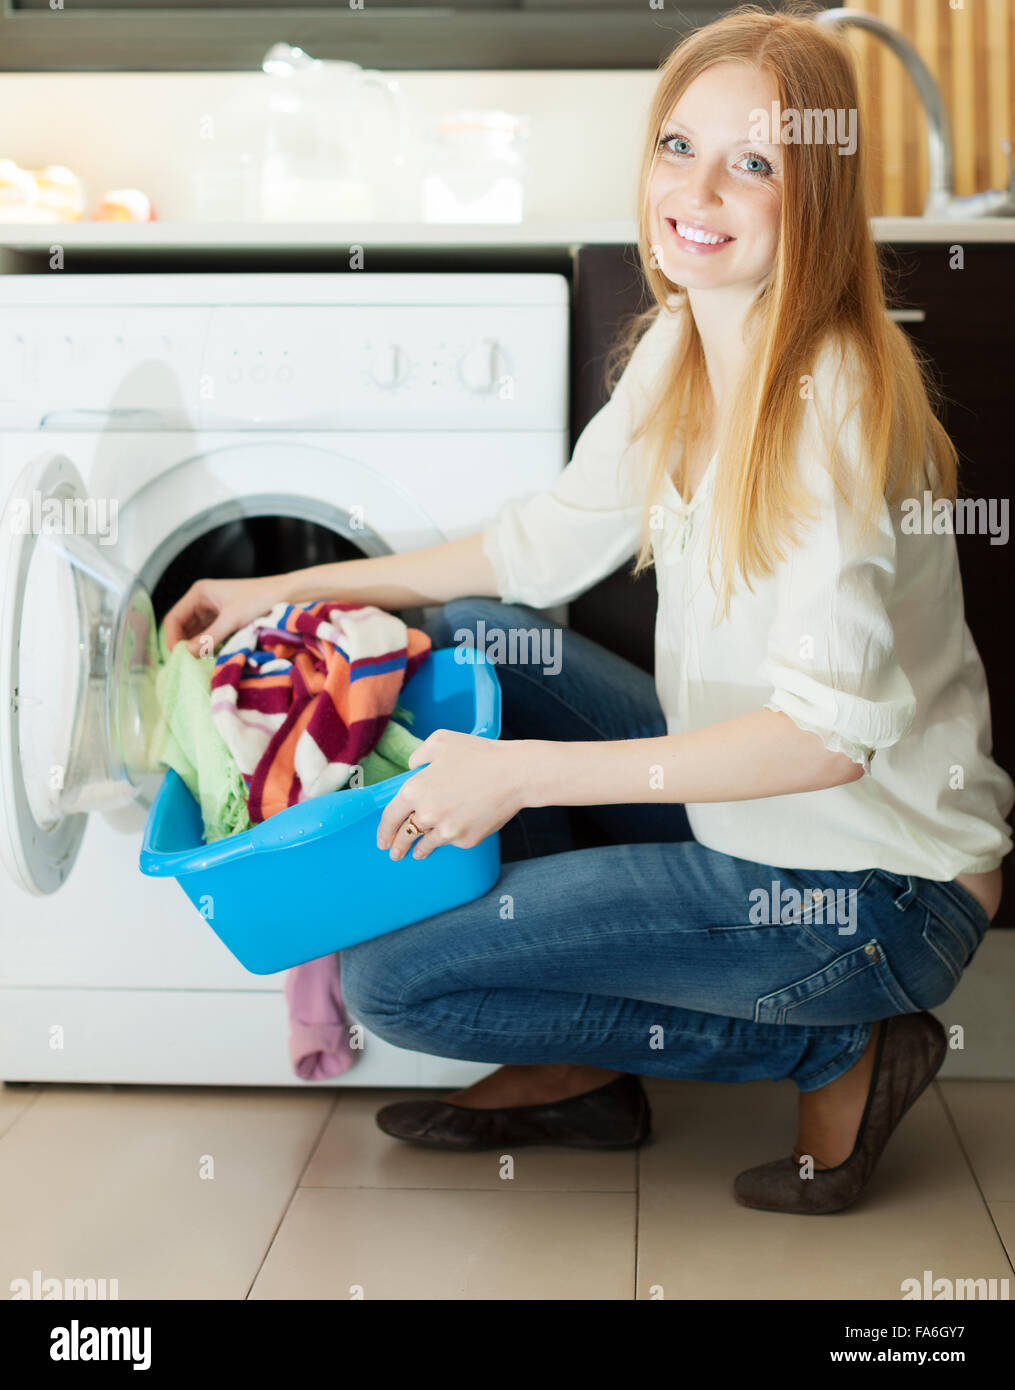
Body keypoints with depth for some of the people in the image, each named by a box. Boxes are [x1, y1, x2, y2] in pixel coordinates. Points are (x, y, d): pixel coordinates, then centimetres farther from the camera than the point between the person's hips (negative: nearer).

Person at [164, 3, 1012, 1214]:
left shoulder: (835, 406, -24)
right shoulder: (678, 345, 3)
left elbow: (832, 731, -28)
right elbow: (550, 544, 13)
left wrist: (527, 770, -27)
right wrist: (290, 592, 13)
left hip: (872, 887, -8)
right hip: (735, 811, 8)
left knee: (389, 977, -8)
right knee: (466, 637, 10)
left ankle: (835, 1050, 0)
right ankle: (581, 1070, 15)